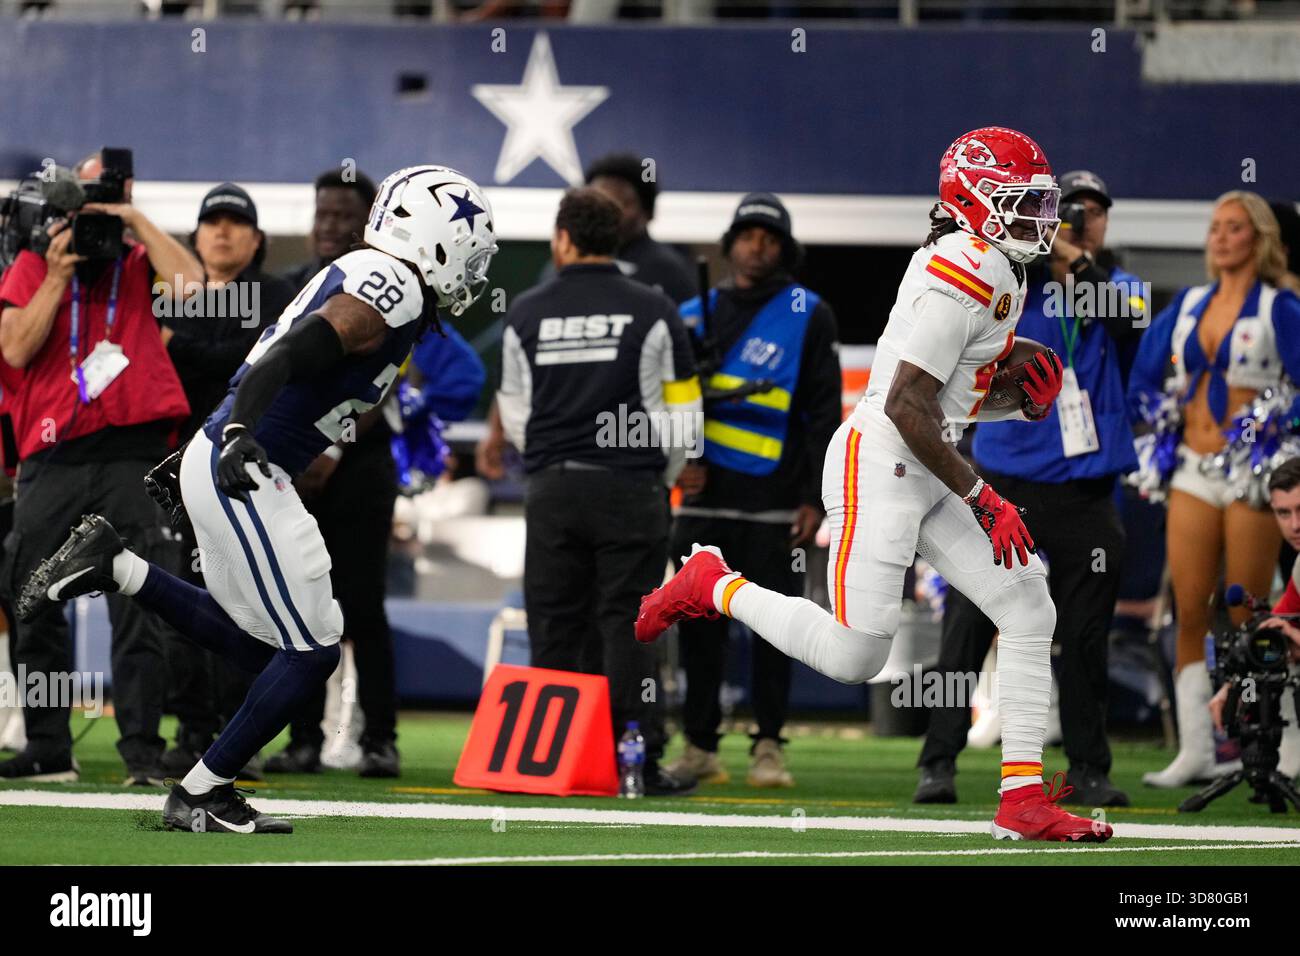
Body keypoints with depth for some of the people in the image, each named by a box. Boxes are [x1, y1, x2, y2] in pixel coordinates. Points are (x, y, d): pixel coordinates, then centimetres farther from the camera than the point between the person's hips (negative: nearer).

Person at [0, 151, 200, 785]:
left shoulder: (142, 262, 11)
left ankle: (142, 750, -9)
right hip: (52, 457, 3)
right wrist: (57, 274, -5)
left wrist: (138, 224, -5)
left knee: (138, 609, -8)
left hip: (133, 452, -2)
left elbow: (191, 286, -12)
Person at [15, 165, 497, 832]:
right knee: (310, 652, -4)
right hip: (243, 475, -10)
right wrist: (239, 436, -38)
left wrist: (208, 453, 27)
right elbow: (291, 353, -26)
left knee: (259, 644, 16)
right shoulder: (394, 290, -14)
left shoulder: (363, 280, 17)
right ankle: (200, 795, 4)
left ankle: (115, 568, 13)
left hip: (226, 468, 10)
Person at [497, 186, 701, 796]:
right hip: (630, 490, -2)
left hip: (551, 489, 2)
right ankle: (640, 762, -5)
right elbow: (679, 418, -1)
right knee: (628, 628, -1)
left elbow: (516, 418, 11)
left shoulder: (526, 315, 4)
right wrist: (663, 479, 17)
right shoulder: (652, 313, -3)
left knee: (555, 631, 7)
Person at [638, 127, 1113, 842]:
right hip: (878, 464, -10)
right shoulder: (967, 274, -17)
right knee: (852, 659, -12)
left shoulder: (996, 273, 14)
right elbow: (905, 403, -22)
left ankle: (1023, 797, 4)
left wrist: (1029, 402, 5)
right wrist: (980, 498, -18)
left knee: (1029, 613, 3)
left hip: (923, 475, 10)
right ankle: (713, 587, 8)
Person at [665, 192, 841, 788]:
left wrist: (816, 498, -6)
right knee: (700, 626, 2)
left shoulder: (807, 316, 4)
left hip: (776, 503, -3)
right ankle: (700, 747, 8)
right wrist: (678, 459, -1)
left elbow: (824, 412, 1)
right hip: (705, 496, 3)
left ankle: (768, 746, 4)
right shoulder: (696, 315, 12)